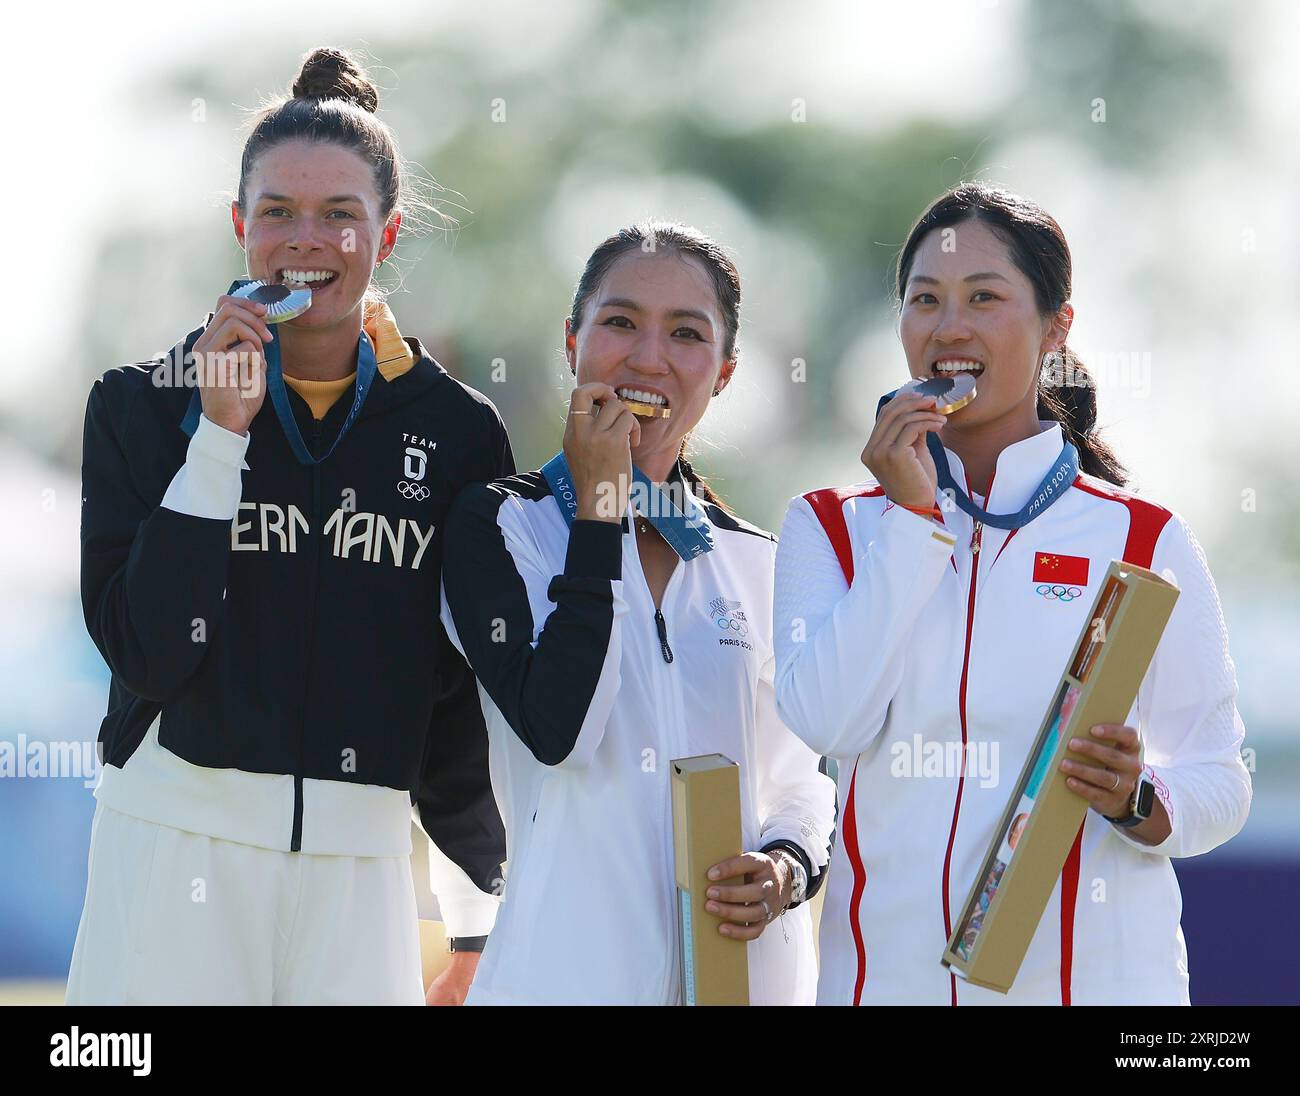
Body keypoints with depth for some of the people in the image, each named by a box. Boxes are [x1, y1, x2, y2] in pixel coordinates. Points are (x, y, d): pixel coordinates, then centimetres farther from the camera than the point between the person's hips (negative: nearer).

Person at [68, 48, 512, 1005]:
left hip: (359, 864, 1)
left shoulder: (456, 432, 4)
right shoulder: (145, 405, 1)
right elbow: (148, 653, -10)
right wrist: (221, 435, -12)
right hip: (175, 846, -1)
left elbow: (470, 692, 9)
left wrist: (480, 919, 11)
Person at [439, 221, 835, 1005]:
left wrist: (790, 868, -7)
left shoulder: (759, 564, 9)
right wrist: (600, 509, -12)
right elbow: (556, 729, -17)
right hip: (574, 965, -4)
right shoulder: (497, 525, -3)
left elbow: (800, 778, 14)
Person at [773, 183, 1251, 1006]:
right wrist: (912, 517, -7)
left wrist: (1139, 799, -21)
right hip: (892, 968, 2)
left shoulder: (1145, 539, 1)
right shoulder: (829, 528, 7)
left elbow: (1221, 784, -1)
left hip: (1094, 971, -1)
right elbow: (830, 721, -10)